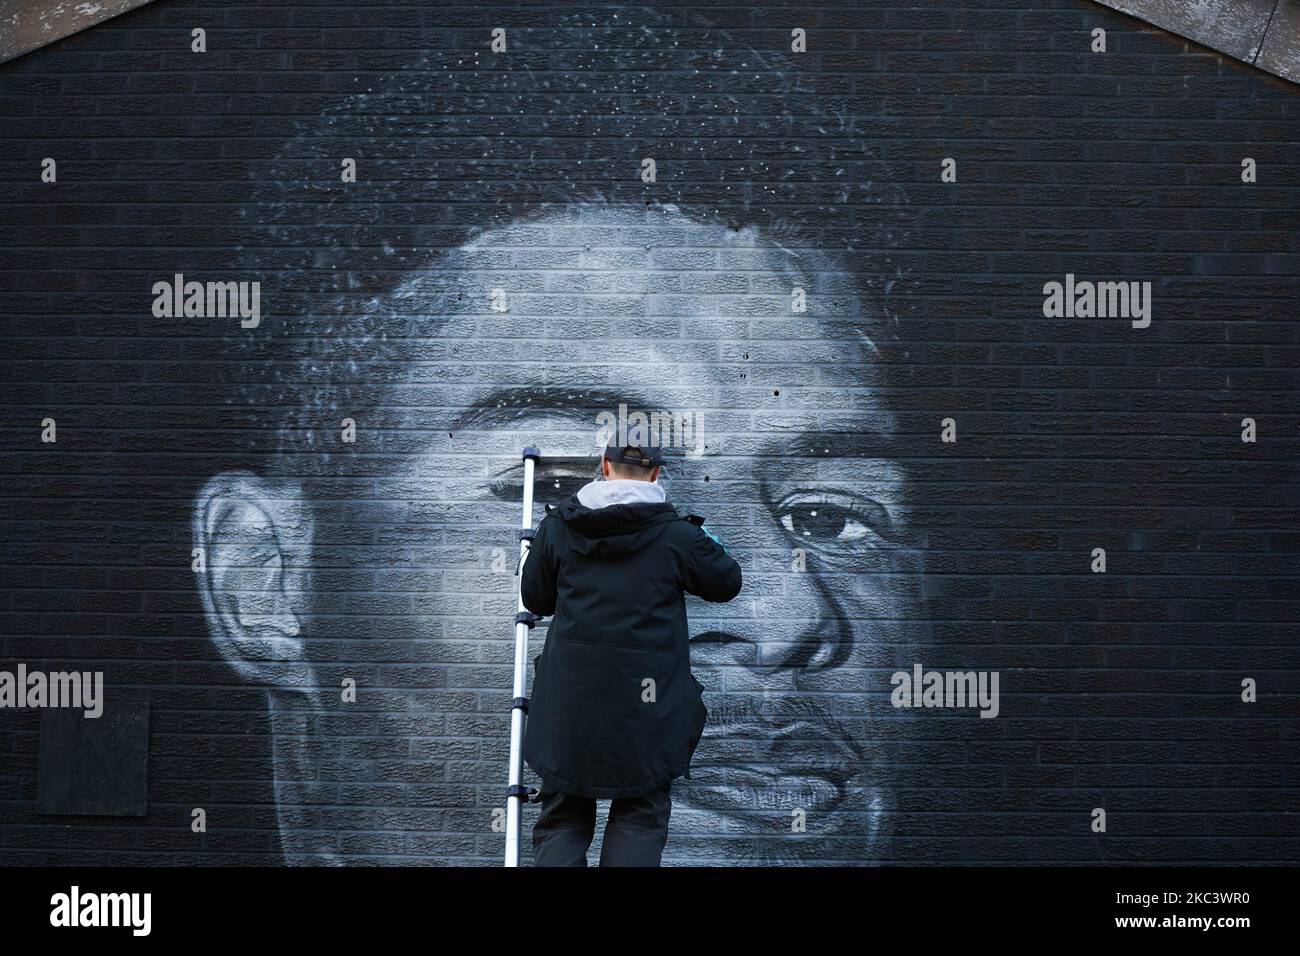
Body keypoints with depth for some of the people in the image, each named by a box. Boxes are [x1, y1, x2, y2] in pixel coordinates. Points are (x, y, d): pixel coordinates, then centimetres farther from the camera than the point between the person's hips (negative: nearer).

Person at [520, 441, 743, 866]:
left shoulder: (558, 525, 2)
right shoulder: (676, 534, -5)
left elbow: (534, 598, 14)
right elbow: (727, 583, 12)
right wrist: (713, 548, 31)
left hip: (569, 701, 2)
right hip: (645, 703, -2)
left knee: (562, 819, 11)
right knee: (640, 817, 9)